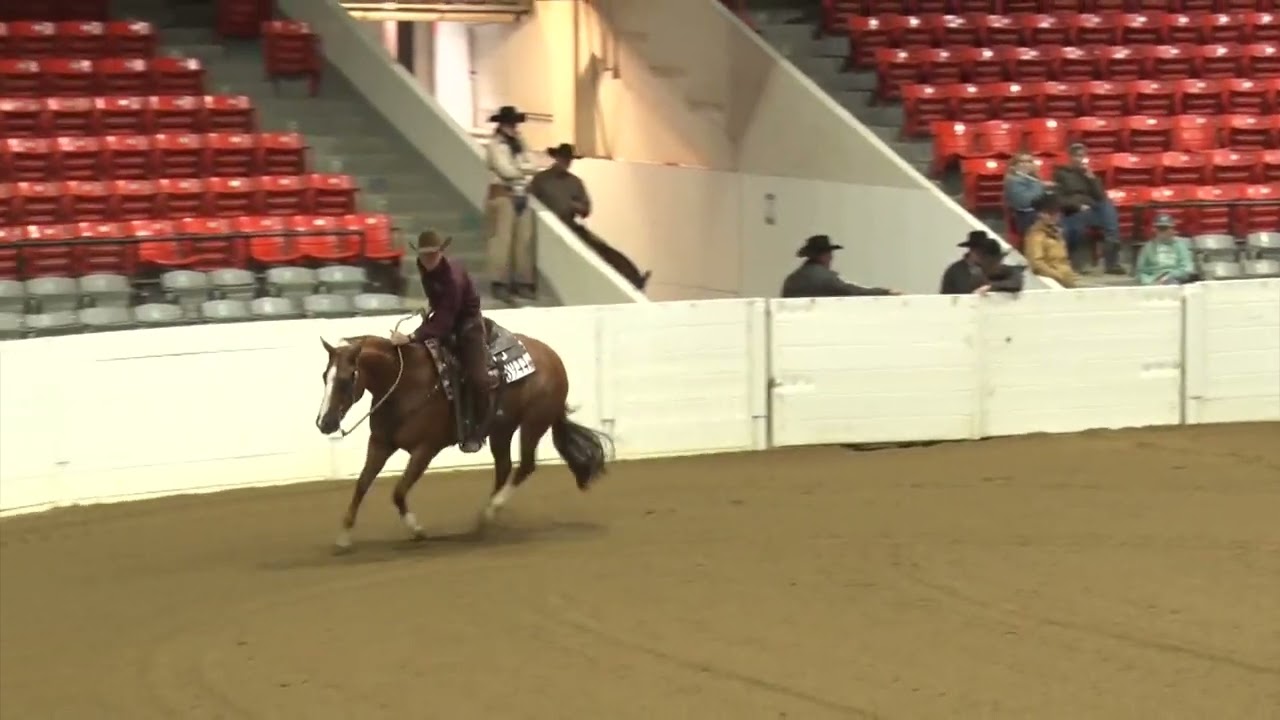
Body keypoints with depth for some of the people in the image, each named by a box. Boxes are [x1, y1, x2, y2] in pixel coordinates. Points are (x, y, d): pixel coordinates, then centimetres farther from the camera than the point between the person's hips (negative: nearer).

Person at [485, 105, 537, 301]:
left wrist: (517, 168, -8)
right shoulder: (495, 145, -4)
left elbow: (530, 166, 10)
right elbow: (506, 170, -13)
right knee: (503, 238, -9)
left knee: (524, 239, 3)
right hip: (503, 193, -6)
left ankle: (522, 281, 8)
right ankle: (499, 283, -8)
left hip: (522, 195, 6)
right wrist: (523, 169, 2)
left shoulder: (520, 143, 16)